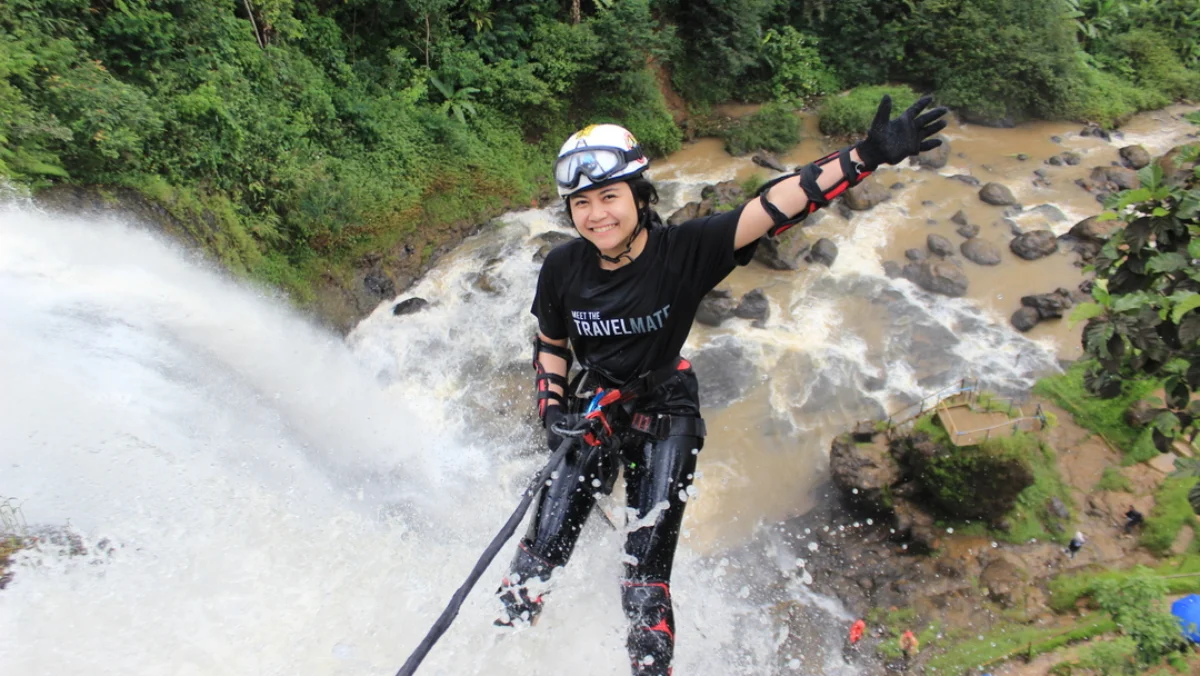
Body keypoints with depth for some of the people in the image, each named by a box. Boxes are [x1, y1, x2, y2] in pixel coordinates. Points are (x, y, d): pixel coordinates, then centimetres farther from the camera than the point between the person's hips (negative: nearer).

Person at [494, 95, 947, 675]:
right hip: (591, 408, 3)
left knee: (647, 573, 1)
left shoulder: (684, 251, -21)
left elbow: (774, 207, -27)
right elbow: (549, 345, 4)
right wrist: (551, 409, -9)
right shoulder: (562, 269, -12)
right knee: (542, 550, 1)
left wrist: (868, 155, -35)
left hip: (665, 412, -2)